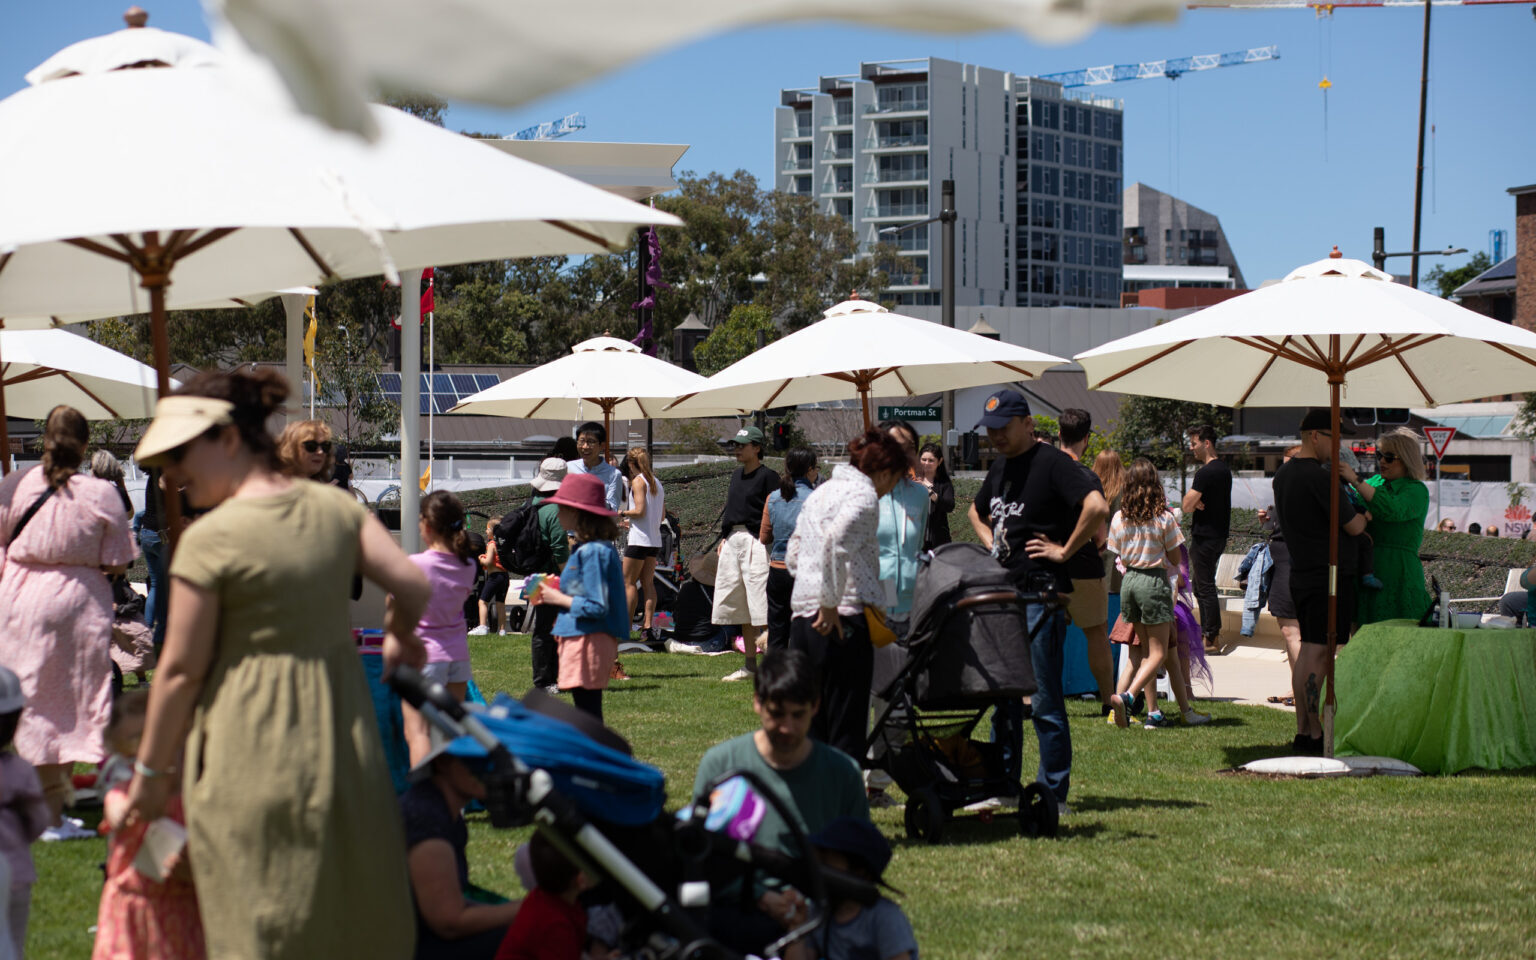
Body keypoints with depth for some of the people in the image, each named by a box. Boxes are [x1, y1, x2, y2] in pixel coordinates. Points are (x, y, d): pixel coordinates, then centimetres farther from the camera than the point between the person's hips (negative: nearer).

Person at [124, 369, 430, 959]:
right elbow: (412, 586, 0)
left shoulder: (210, 539, -13)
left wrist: (150, 770, 2)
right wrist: (399, 638, 22)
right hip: (343, 747, 6)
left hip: (249, 752, -6)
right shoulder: (334, 506, 3)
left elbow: (182, 670, -9)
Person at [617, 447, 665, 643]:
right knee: (648, 582, 8)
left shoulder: (638, 481, -10)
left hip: (639, 540, -8)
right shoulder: (656, 482, 14)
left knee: (628, 583, -2)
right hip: (655, 540, 8)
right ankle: (647, 625, 1)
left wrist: (622, 513, -2)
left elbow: (639, 511, -19)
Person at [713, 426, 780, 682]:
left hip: (756, 540, -9)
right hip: (732, 540, 9)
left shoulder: (768, 476, -6)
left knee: (760, 602, -13)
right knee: (737, 603, 10)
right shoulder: (737, 476, 18)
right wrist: (723, 538, 17)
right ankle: (750, 664, 16)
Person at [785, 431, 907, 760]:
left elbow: (793, 556, 25)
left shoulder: (818, 493, 21)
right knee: (846, 732, -5)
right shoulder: (864, 495, -6)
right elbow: (836, 541, -25)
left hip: (802, 615, 8)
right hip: (843, 621, -8)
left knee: (808, 729, 11)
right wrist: (831, 604, -21)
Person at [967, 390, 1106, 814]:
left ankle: (1054, 793, 0)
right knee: (1003, 695, 12)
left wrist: (1065, 551, -17)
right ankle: (1003, 784, 20)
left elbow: (1098, 507, -25)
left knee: (1044, 698, -5)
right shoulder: (1000, 466, 15)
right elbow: (978, 512, 35)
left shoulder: (1052, 463, -11)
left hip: (1040, 592, -8)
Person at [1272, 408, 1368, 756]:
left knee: (1306, 652, 12)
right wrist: (1365, 516, 10)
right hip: (1329, 575, -9)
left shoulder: (1283, 474, 12)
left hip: (1300, 574, 9)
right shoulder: (1319, 477, -17)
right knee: (1319, 654, -7)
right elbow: (1353, 526, -14)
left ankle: (1302, 729, 15)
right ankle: (1314, 734, -6)